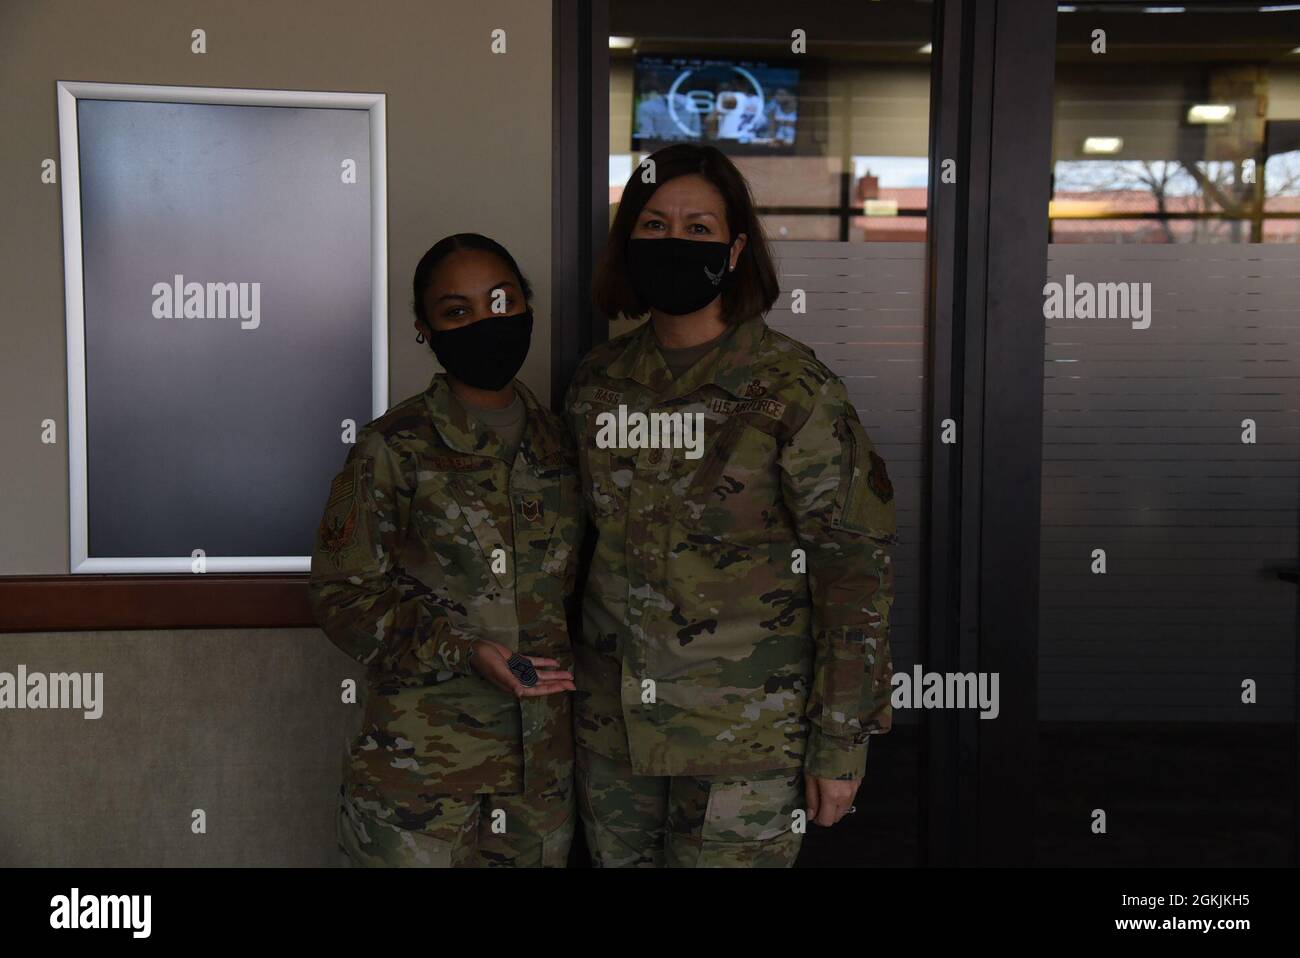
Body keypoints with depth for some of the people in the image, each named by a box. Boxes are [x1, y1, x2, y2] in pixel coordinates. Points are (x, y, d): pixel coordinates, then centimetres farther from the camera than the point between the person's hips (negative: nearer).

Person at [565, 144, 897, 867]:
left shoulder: (793, 387, -12)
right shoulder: (598, 382, 4)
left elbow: (857, 567, -11)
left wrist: (842, 743, -11)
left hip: (748, 734, -5)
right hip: (612, 726, 5)